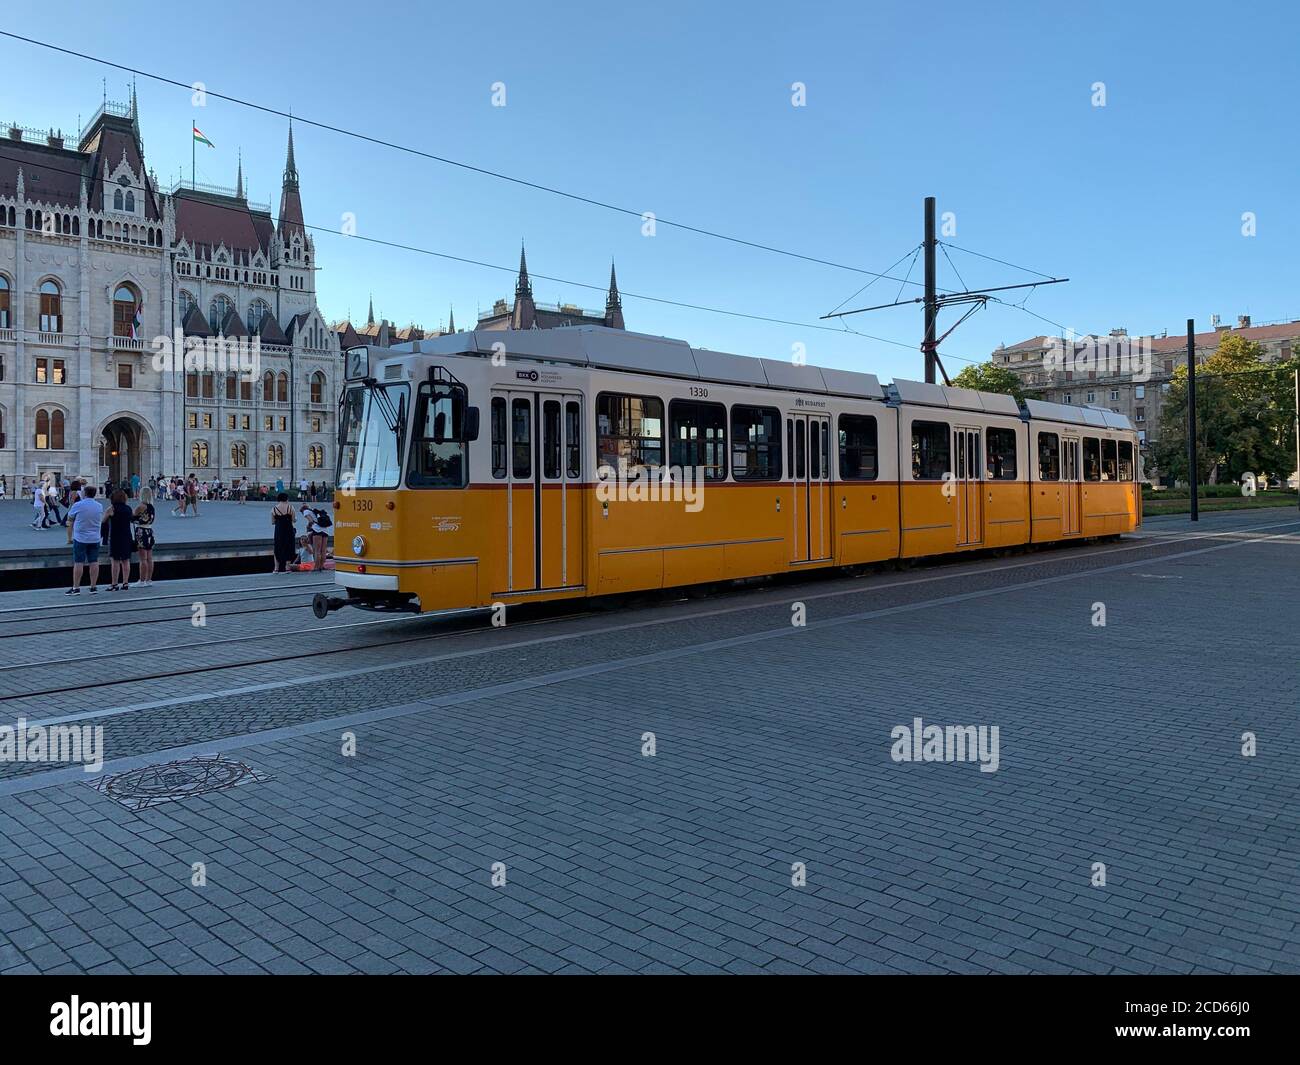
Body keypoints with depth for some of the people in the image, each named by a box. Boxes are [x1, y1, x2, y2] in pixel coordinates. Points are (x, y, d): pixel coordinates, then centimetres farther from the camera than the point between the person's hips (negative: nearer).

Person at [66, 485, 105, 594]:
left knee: (78, 563, -1)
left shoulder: (77, 505, -8)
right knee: (94, 563, 5)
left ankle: (76, 588, 1)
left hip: (80, 539, -4)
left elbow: (70, 522, 1)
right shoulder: (100, 506, 5)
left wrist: (69, 537, 11)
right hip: (95, 539, 4)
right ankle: (93, 587, 8)